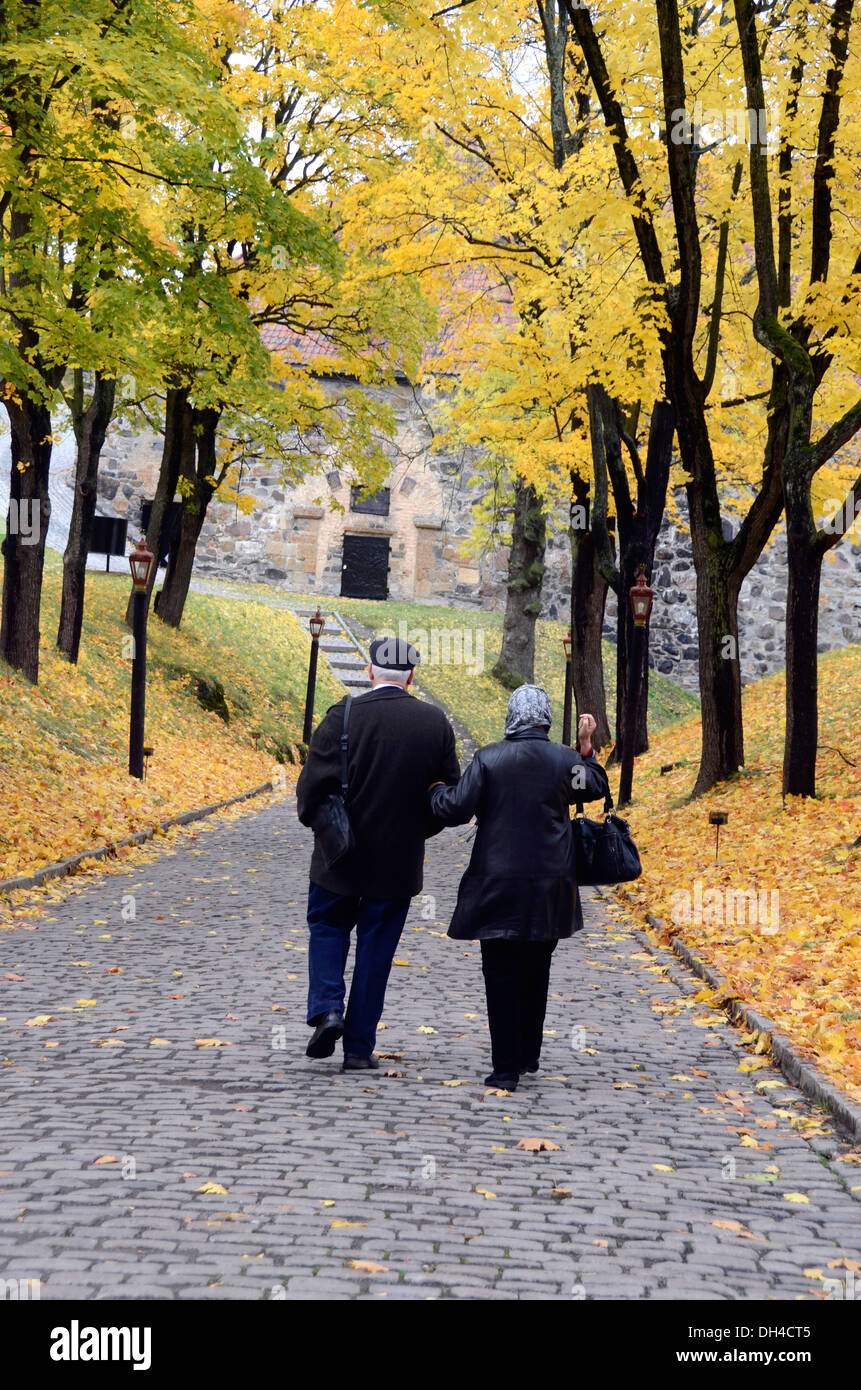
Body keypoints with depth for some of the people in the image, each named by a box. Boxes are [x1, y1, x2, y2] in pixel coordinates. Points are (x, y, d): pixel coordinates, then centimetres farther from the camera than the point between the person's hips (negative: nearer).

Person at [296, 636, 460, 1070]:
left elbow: (314, 780, -12)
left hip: (342, 855, -1)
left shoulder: (344, 715, -12)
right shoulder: (435, 722, -3)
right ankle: (359, 1047, 13)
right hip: (400, 859, 2)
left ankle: (327, 1010, 0)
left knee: (327, 926, 20)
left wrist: (313, 818, 8)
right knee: (376, 946, 11)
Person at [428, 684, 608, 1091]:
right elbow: (596, 788, 18)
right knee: (536, 972, 18)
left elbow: (455, 809, -10)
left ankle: (506, 1069, -2)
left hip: (498, 886, -3)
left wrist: (436, 791, 10)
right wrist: (587, 747, 24)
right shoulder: (565, 760, -2)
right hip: (549, 887, 3)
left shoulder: (489, 758, -9)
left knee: (501, 974, 2)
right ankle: (528, 1056, 28)